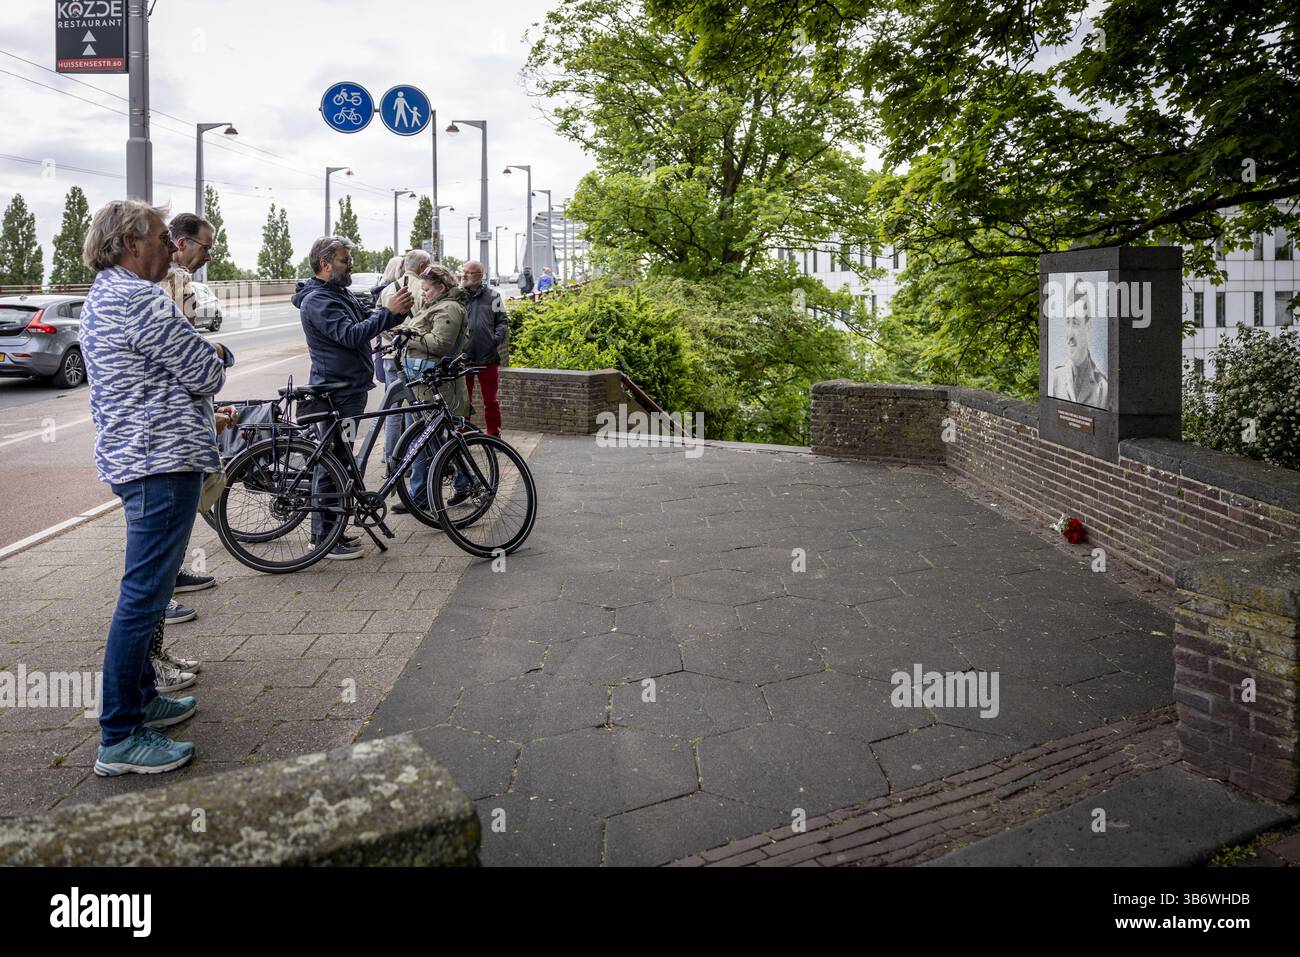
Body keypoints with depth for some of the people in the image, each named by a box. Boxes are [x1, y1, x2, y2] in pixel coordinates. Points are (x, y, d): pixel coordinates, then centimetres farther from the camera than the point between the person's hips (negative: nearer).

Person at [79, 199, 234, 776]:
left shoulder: (101, 296, 18)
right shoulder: (142, 299, -15)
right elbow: (206, 376, -13)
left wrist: (201, 352, 9)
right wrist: (217, 353, 7)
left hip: (129, 455, 11)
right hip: (162, 458, -11)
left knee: (145, 589, 19)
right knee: (144, 594, -7)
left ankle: (140, 698, 31)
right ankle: (119, 739, -1)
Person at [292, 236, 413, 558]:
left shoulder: (341, 293, 17)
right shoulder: (317, 301, -15)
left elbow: (367, 322, 17)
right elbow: (351, 335, -26)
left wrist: (398, 311, -1)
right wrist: (389, 311, -27)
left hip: (351, 388, 10)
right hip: (337, 394, -10)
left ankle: (326, 530, 25)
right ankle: (325, 539, 0)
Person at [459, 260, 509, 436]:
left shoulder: (492, 295, 3)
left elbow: (502, 321, 8)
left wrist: (497, 338, -8)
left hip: (488, 357, 0)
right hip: (463, 356, 1)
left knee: (490, 399, 8)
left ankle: (494, 434, 20)